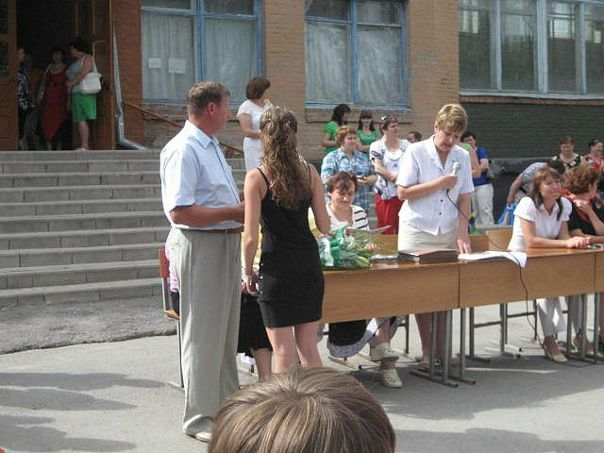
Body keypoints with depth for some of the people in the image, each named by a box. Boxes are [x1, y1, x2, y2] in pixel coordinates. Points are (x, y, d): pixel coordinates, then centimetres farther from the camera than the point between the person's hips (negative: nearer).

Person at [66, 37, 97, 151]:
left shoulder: (87, 58, 0)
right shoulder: (75, 62, 26)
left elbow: (83, 74, -12)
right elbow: (70, 78, 25)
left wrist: (71, 83, -4)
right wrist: (69, 84, 3)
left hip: (83, 93, -8)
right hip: (75, 94, 8)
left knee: (82, 119, -16)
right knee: (79, 120, 1)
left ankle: (84, 146, -20)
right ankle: (84, 146, 0)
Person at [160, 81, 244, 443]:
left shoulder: (211, 146, 15)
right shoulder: (184, 150, -17)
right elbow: (180, 212, -25)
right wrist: (233, 212, -20)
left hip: (227, 244, 10)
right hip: (201, 248, -10)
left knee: (226, 331, 18)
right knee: (203, 335, -1)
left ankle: (227, 406, 32)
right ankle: (201, 418, 11)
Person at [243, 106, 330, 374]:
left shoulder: (256, 178, -9)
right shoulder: (309, 173, 2)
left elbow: (251, 237, -12)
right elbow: (324, 226, 3)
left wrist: (248, 272, 2)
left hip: (276, 268, -4)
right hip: (309, 264, 4)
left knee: (283, 351, 4)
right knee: (308, 347, 14)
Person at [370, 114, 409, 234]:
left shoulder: (405, 144, 12)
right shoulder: (377, 146, 3)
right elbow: (378, 168, -7)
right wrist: (396, 178, -12)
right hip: (386, 194, -2)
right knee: (387, 229, -3)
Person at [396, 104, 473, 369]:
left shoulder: (462, 156, 6)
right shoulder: (416, 152, -5)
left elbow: (464, 198, 6)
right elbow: (402, 192, -11)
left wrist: (462, 233, -3)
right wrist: (439, 184, -13)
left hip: (449, 233, 3)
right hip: (417, 232, -3)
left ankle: (441, 348, 13)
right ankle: (426, 350, 8)